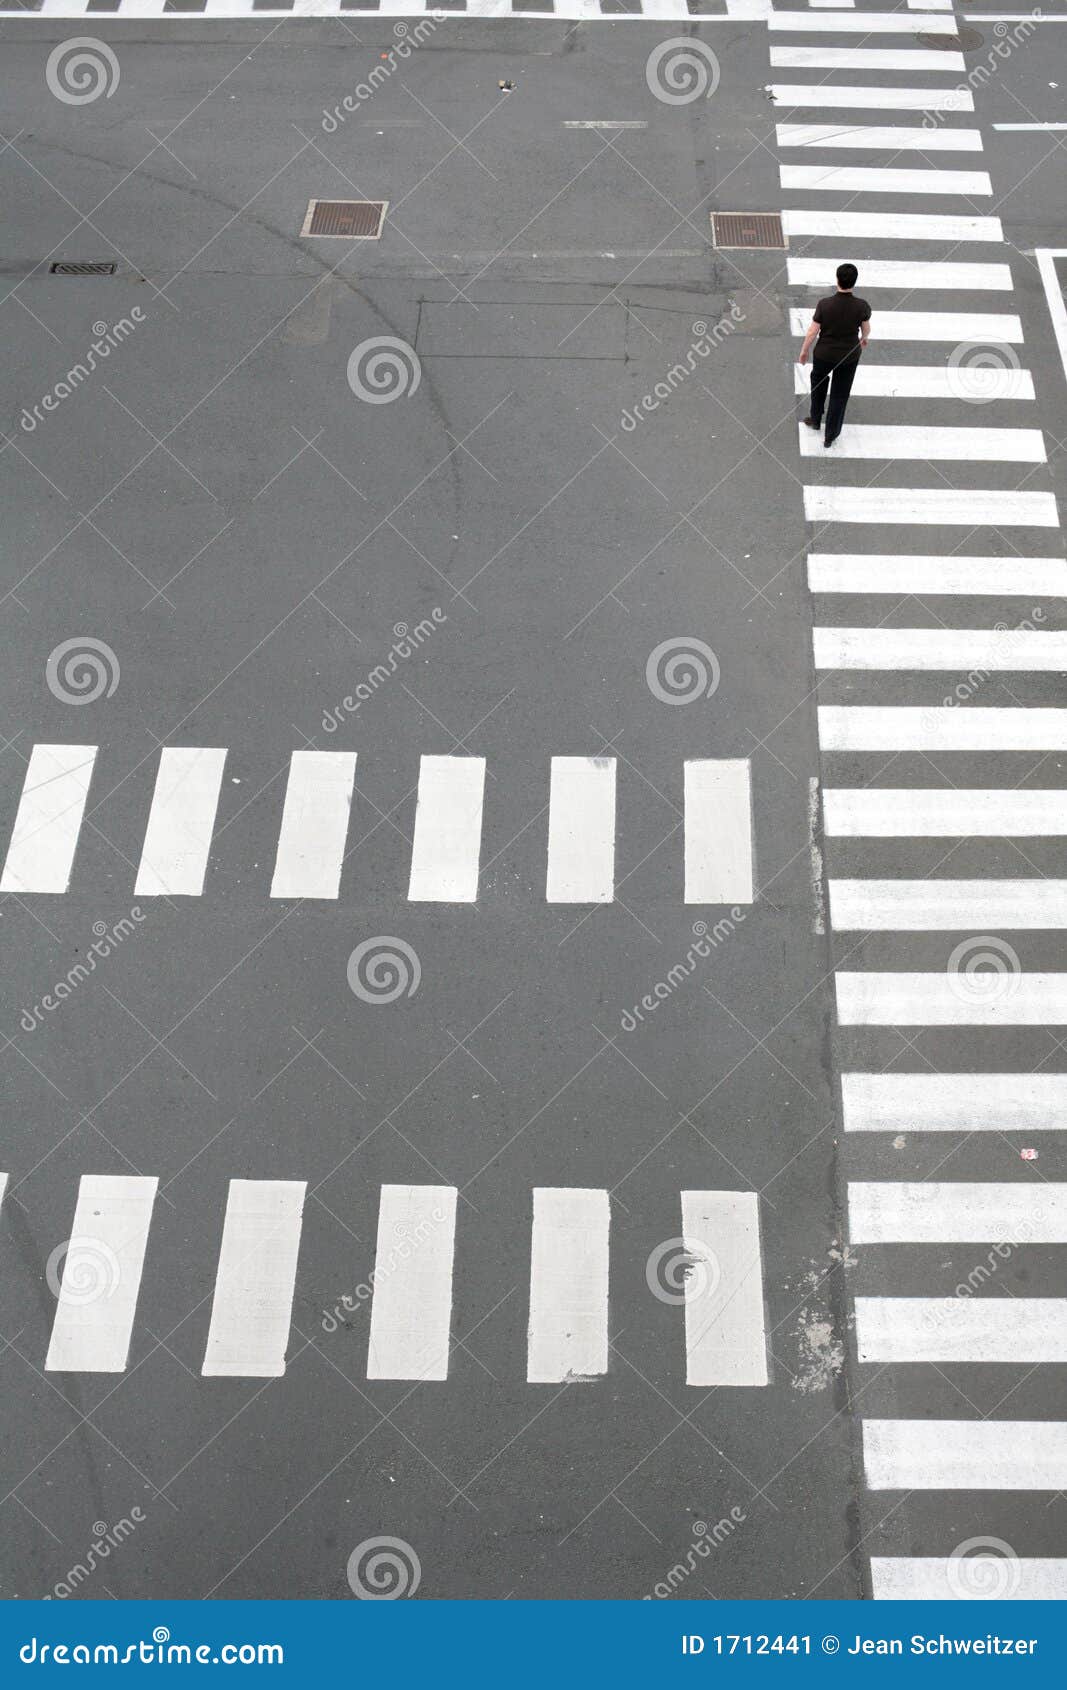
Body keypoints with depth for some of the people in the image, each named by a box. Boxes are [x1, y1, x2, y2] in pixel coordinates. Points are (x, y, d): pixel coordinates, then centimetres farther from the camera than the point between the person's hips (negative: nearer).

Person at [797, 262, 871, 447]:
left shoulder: (824, 304, -24)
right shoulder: (861, 306, -20)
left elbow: (812, 332, -15)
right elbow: (866, 329, -1)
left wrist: (804, 351, 3)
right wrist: (864, 338, 23)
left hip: (824, 354, 0)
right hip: (849, 356, 0)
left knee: (819, 381, 32)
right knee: (839, 395, 16)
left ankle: (815, 419, 45)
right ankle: (830, 435, 26)